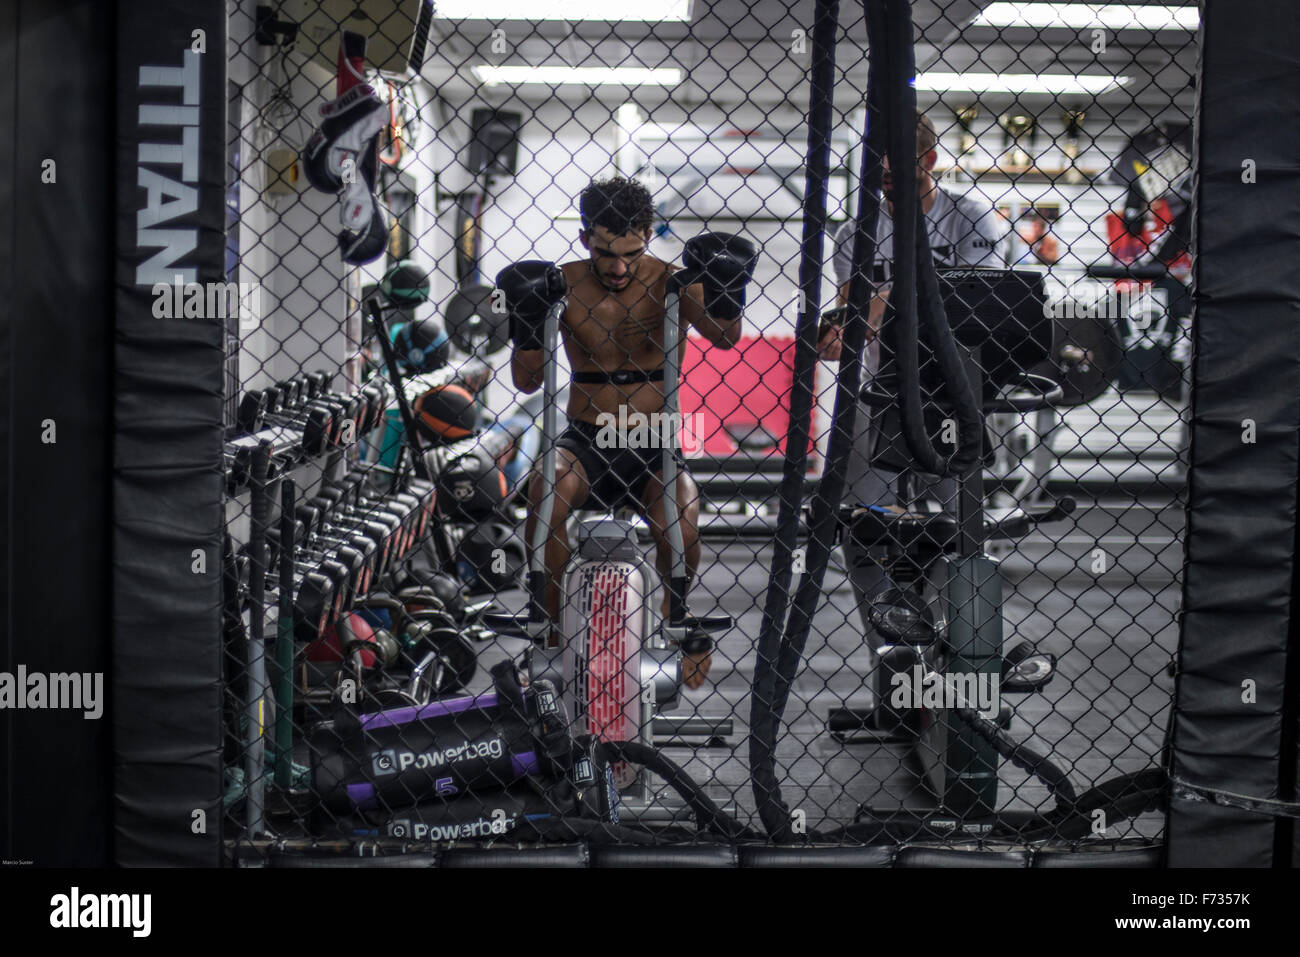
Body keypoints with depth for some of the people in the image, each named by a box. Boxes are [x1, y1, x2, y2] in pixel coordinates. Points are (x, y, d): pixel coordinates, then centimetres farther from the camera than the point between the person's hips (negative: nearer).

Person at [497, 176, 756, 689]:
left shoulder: (668, 281, -3)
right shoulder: (565, 284, 0)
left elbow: (724, 338, -20)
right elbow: (526, 381, -1)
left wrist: (724, 287, -37)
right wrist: (527, 317, -16)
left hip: (653, 442, -1)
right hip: (585, 439, 1)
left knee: (681, 525, -29)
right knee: (546, 490, -32)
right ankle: (547, 625, -14)